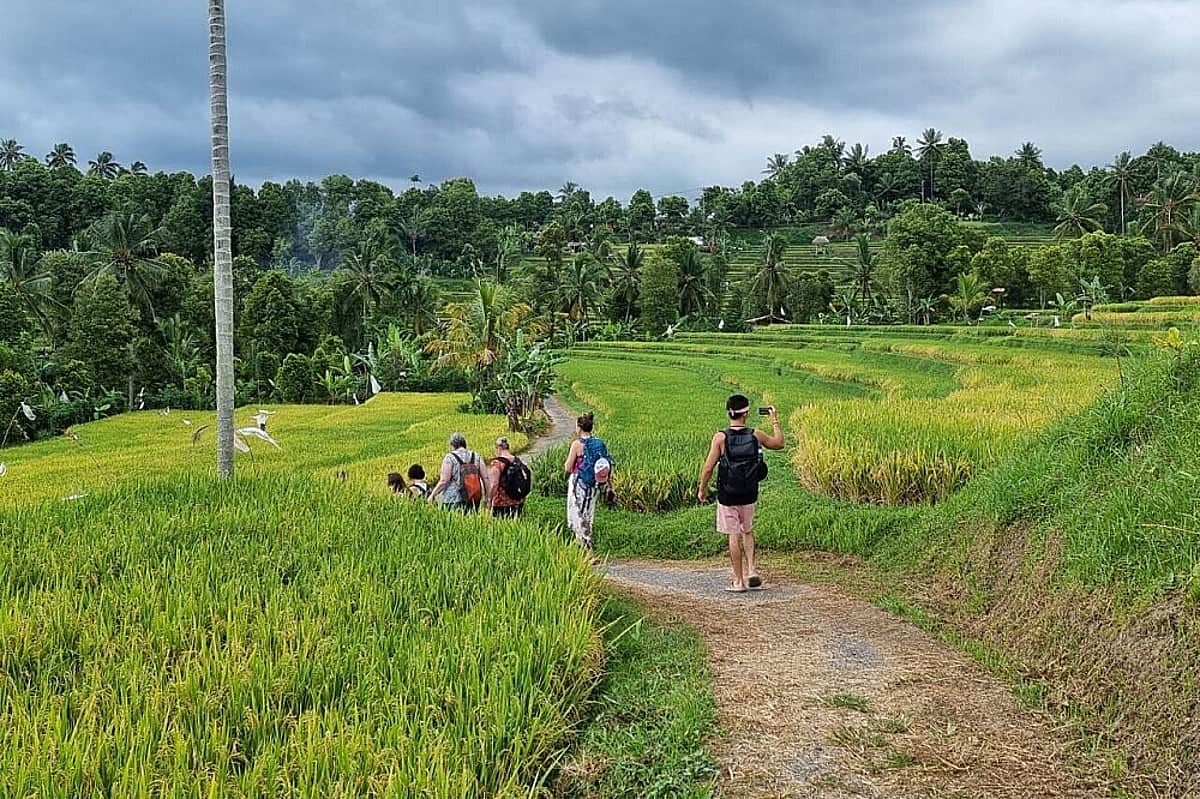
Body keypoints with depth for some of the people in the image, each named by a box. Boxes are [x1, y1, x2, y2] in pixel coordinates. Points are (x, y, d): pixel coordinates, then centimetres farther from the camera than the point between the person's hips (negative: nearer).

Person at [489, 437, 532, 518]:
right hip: (518, 502, 6)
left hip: (501, 503, -6)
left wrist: (489, 500, -5)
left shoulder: (497, 463, -10)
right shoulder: (518, 461, 6)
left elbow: (495, 484, -14)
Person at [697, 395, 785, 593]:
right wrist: (775, 422, 24)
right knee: (747, 532, 23)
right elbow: (779, 443, 13)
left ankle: (738, 581, 10)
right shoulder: (756, 435, -6)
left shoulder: (721, 438, -14)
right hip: (749, 495, 3)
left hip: (727, 495, -2)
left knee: (734, 536, 5)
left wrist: (702, 489, 3)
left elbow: (708, 468, -12)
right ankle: (751, 570, 11)